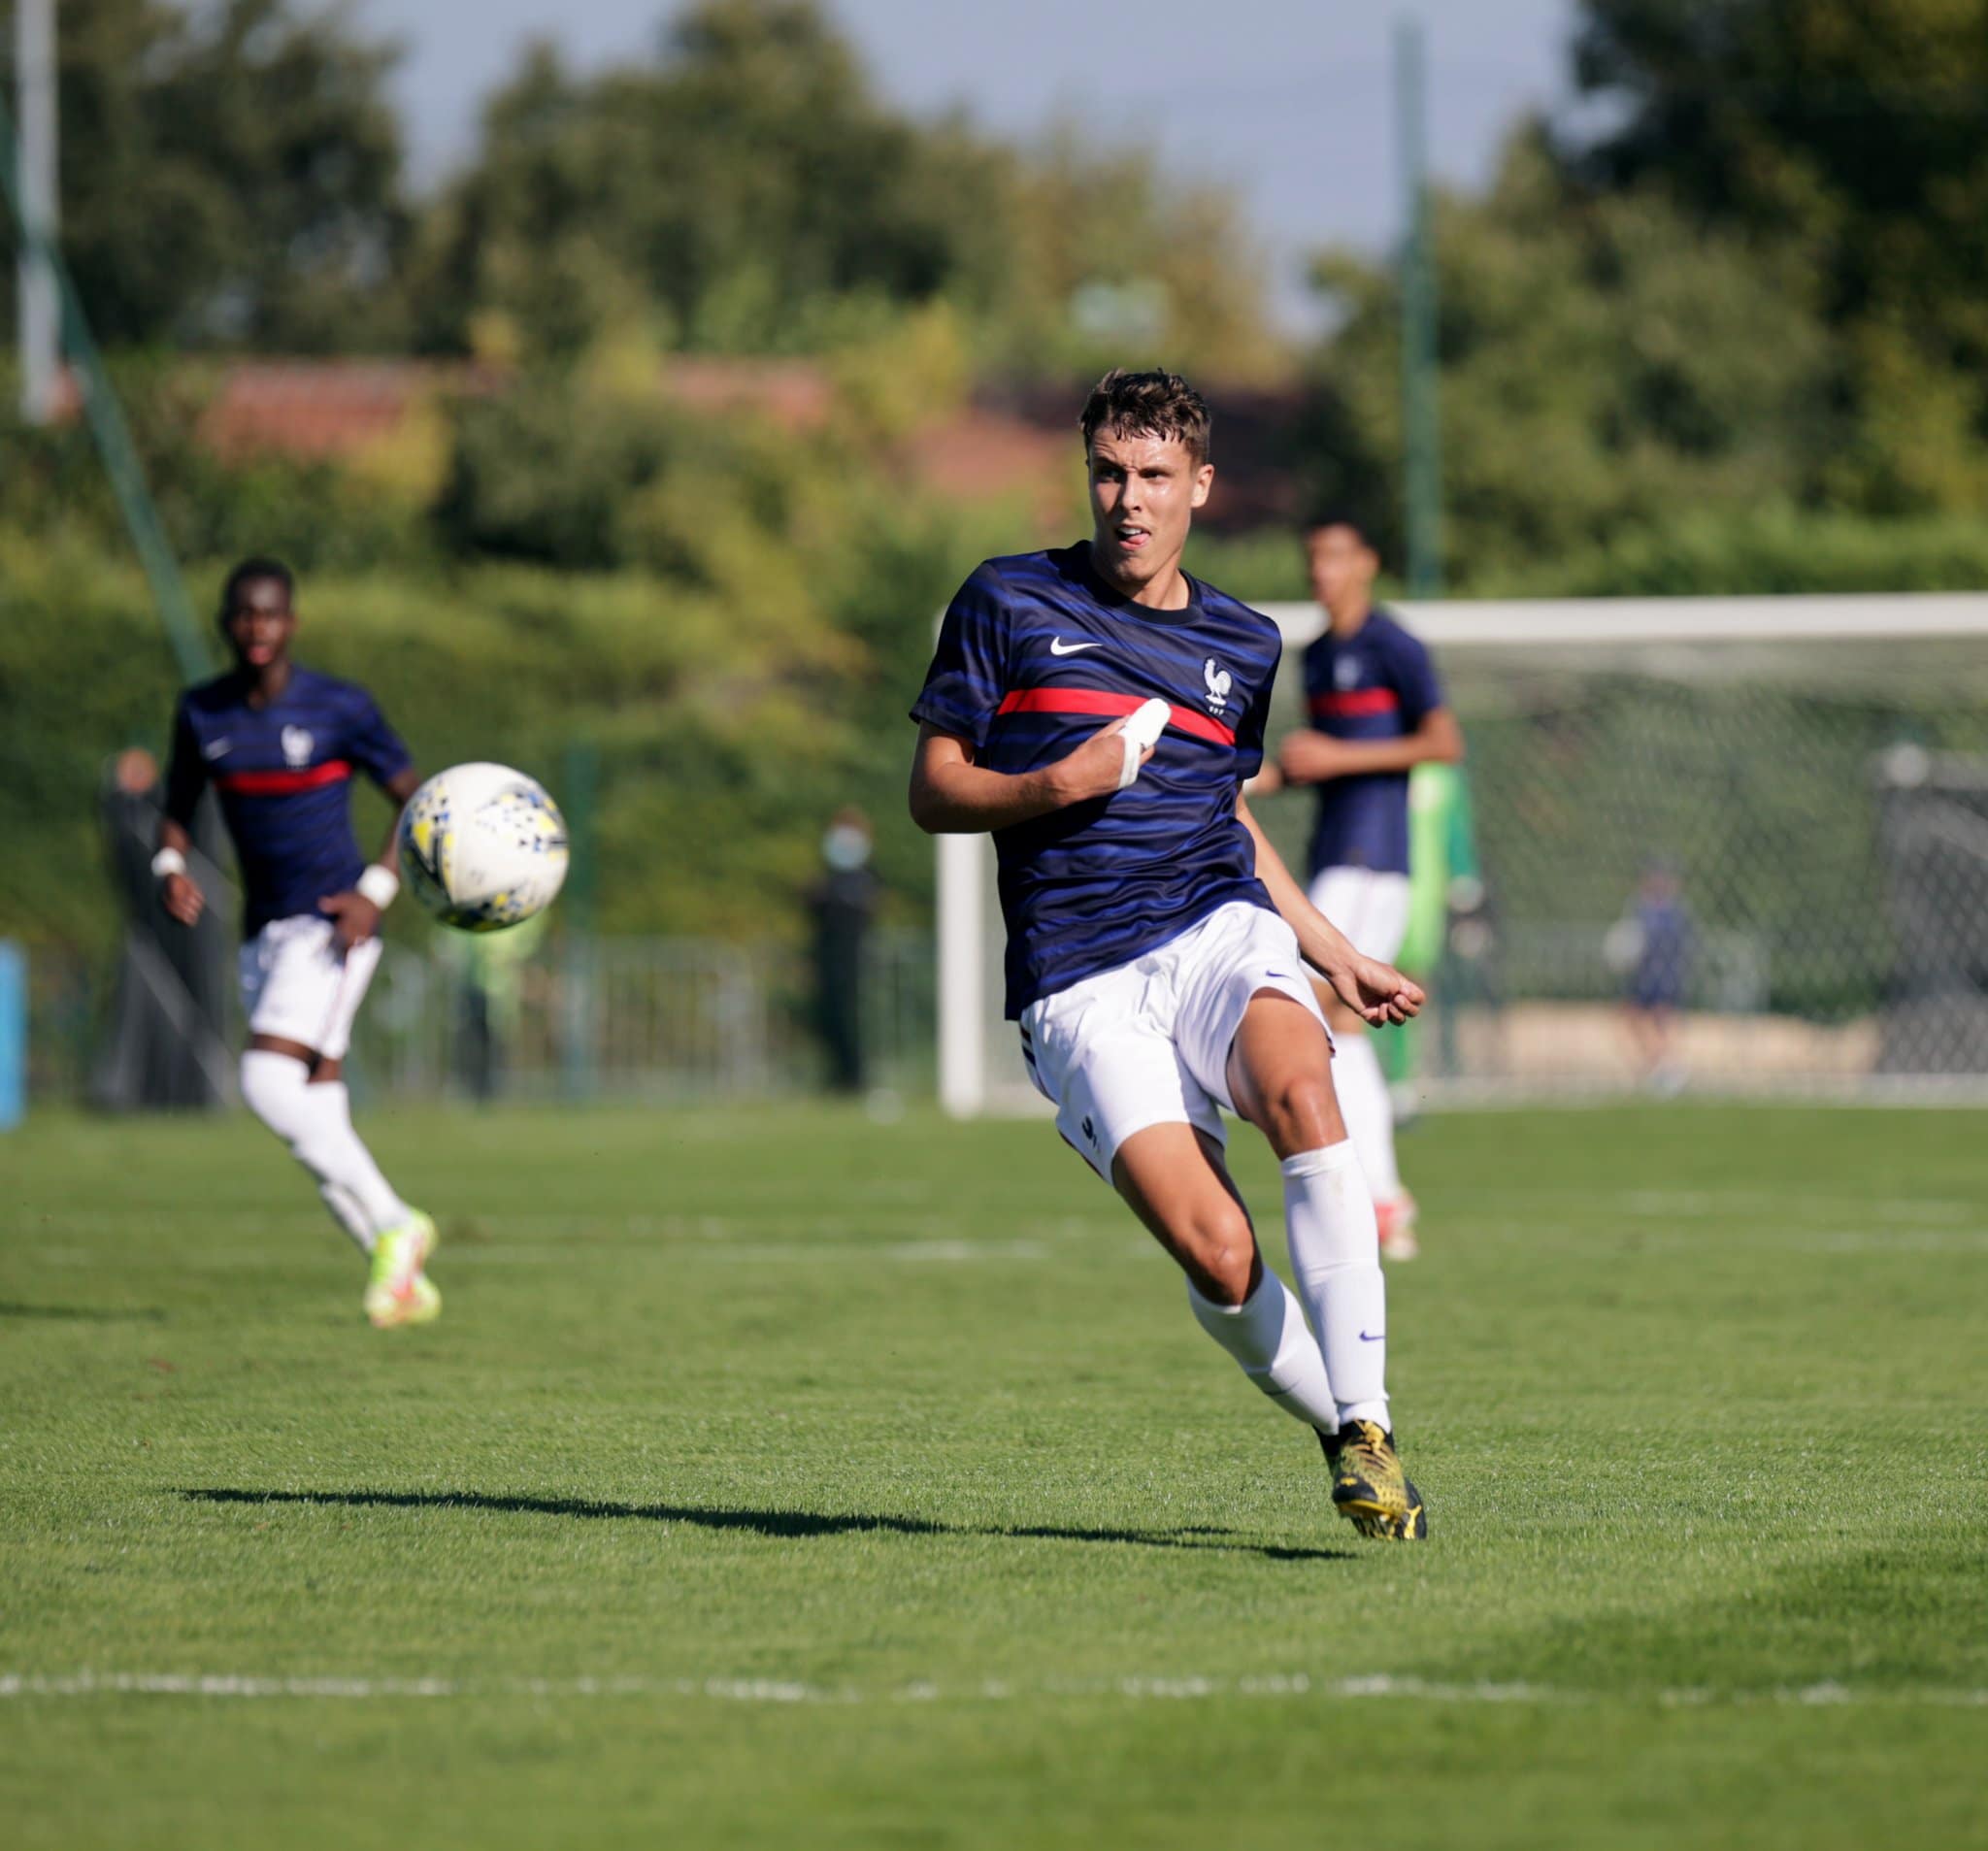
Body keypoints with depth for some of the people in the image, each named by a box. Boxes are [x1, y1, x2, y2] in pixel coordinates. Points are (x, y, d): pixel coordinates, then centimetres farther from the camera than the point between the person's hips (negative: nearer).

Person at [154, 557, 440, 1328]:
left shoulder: (340, 708, -7)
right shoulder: (201, 713, 5)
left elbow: (414, 796, 0)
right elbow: (177, 811, 14)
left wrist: (377, 890, -12)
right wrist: (170, 869, -8)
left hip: (332, 924, -6)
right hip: (263, 931, 6)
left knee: (268, 1081, -23)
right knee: (315, 1126, 3)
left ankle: (393, 1224, -10)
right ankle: (406, 1282, 14)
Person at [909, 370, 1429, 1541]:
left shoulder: (1242, 644, 17)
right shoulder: (1009, 604, 5)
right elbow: (933, 793, 6)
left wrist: (1339, 958, 26)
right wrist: (1055, 786, -12)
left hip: (1218, 931, 2)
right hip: (1079, 988, -2)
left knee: (1301, 1092, -33)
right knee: (1215, 1253, -22)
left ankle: (1367, 1423, -30)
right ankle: (1337, 1434, 4)